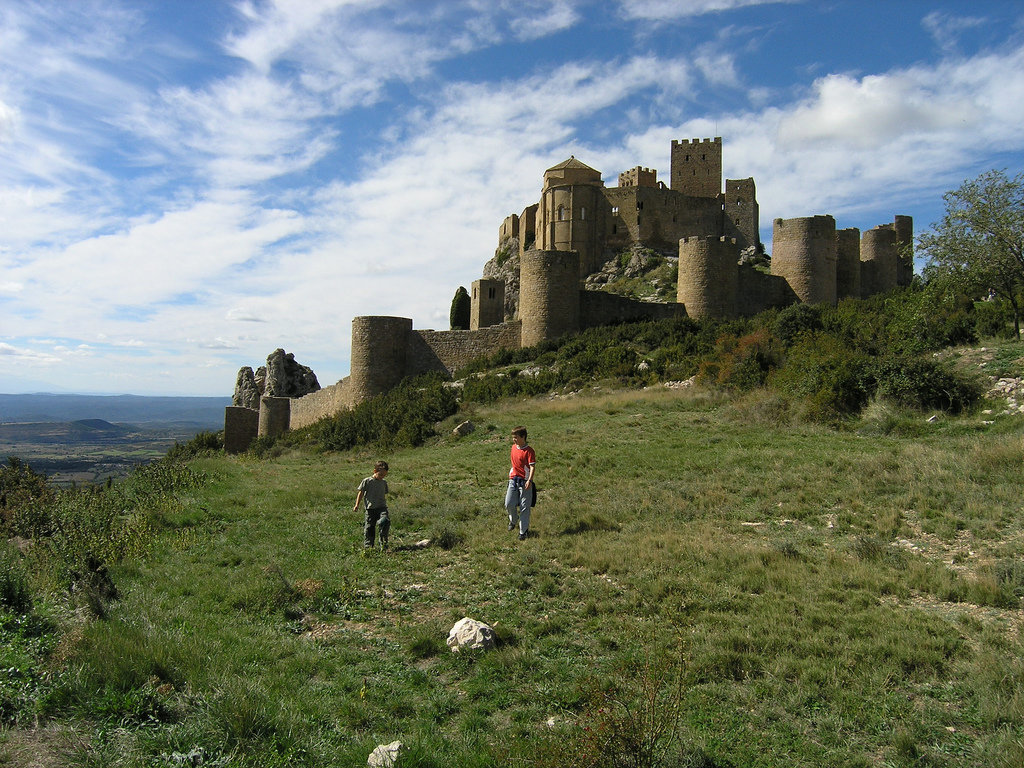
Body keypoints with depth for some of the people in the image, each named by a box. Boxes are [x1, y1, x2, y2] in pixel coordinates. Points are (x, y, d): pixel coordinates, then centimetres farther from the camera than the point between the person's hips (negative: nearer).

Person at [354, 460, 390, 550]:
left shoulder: (384, 483, 12)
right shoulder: (367, 481, -1)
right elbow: (361, 493, 4)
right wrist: (357, 505, 1)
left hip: (381, 507, 2)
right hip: (370, 509, -2)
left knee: (385, 521, -19)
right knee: (369, 527, 0)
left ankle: (383, 543, -11)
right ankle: (367, 545, 13)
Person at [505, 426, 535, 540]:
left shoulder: (529, 451, -13)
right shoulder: (514, 447, 8)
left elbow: (532, 467, -18)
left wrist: (529, 480, -29)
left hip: (525, 482, -5)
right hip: (513, 479, 5)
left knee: (524, 507, 2)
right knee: (508, 504, -2)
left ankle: (523, 531, 14)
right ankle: (512, 521, 28)